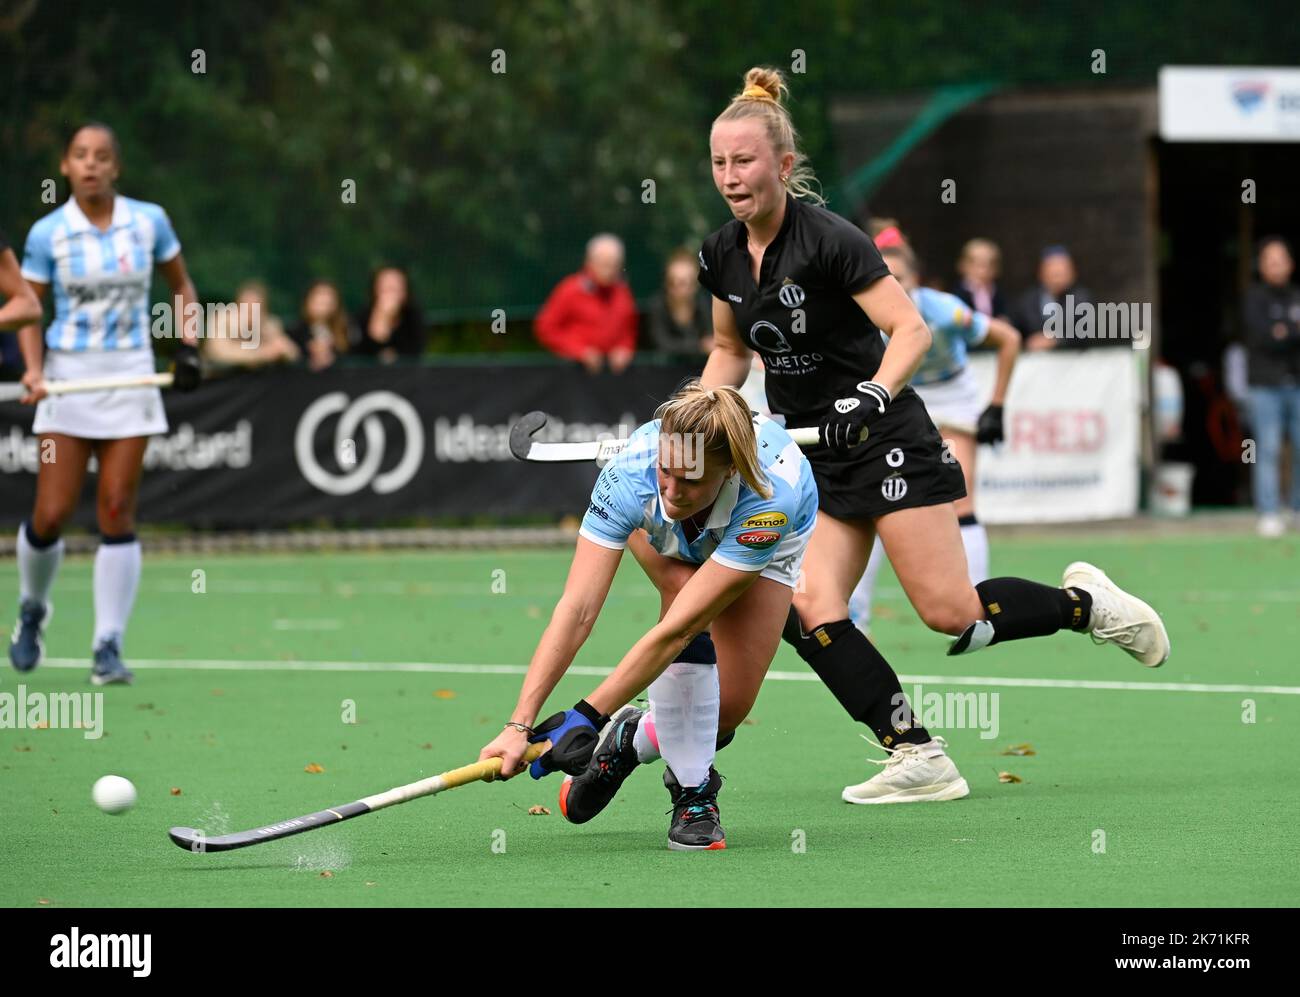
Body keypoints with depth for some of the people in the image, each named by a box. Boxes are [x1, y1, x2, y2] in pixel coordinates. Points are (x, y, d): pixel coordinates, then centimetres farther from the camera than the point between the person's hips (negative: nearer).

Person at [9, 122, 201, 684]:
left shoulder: (149, 221, 0)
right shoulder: (48, 234, -3)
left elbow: (181, 285, 13)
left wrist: (188, 344, 0)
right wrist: (33, 368, -13)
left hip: (130, 376, 1)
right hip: (67, 377, -1)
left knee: (117, 512, -5)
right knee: (52, 514, -5)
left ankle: (109, 646, 0)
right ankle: (32, 609, 25)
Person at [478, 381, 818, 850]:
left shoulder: (770, 498, -47)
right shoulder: (630, 474, -43)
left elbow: (674, 631, -47)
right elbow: (577, 609, -46)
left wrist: (585, 717, -50)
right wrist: (520, 724, -54)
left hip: (772, 539, -1)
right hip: (660, 531, 1)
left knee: (729, 708, -14)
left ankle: (633, 739, 18)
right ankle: (693, 793, -17)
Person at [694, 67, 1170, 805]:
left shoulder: (829, 240, -16)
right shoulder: (722, 258, 4)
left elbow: (911, 329, -19)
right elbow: (730, 351, 20)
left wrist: (873, 395, -33)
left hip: (888, 442, -7)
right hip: (811, 460, 7)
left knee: (951, 613, -12)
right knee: (810, 613, -11)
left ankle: (1085, 602, 14)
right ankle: (920, 760, -7)